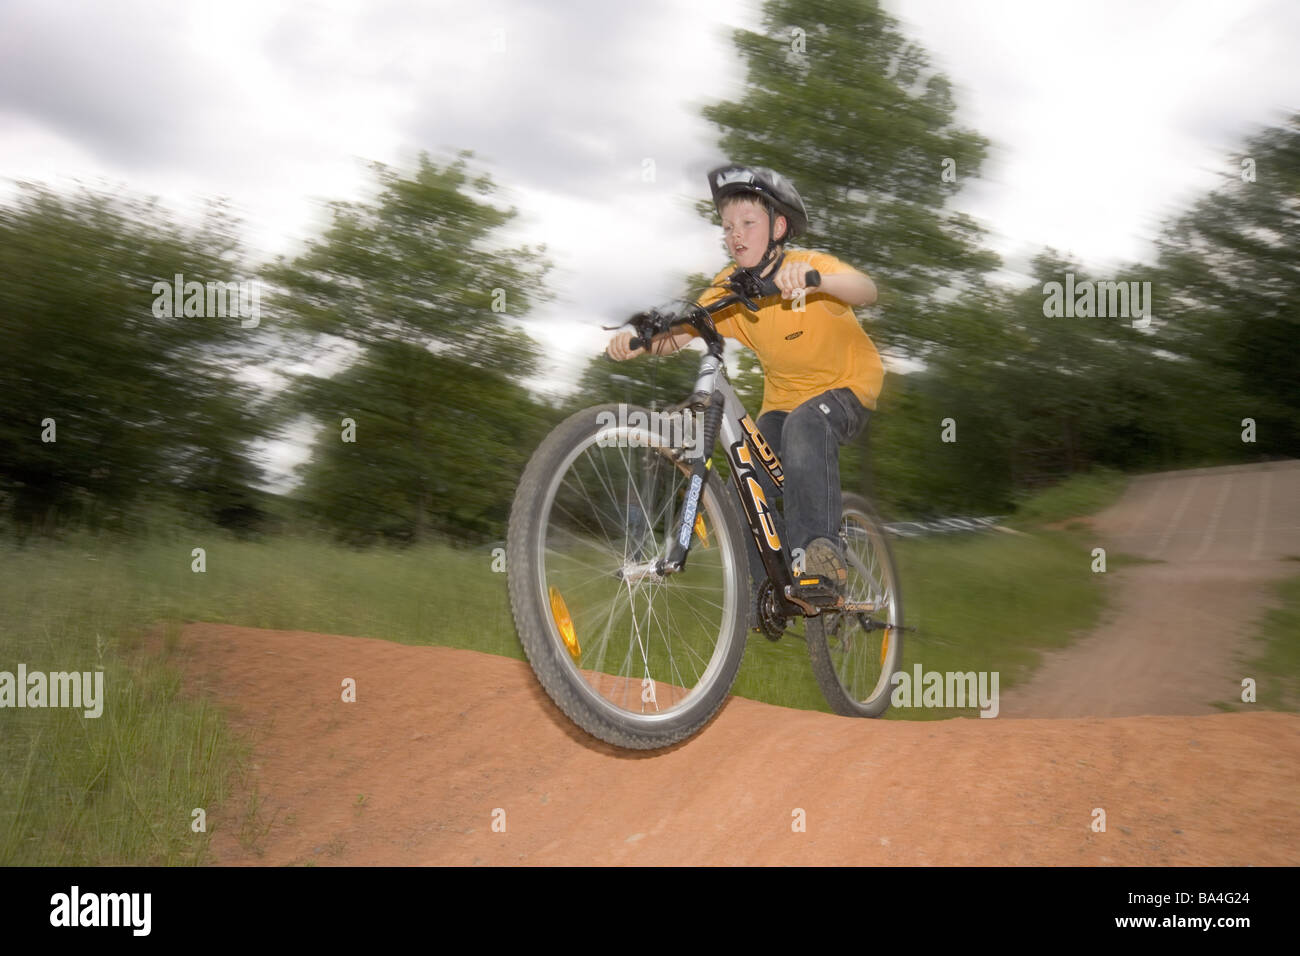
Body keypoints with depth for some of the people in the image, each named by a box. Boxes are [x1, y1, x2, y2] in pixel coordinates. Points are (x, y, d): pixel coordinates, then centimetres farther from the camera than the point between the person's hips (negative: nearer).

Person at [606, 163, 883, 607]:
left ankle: (820, 547, -28)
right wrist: (636, 341, -40)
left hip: (846, 384, -5)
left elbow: (866, 290, -42)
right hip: (783, 396, 5)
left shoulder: (808, 266, -22)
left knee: (804, 426, -36)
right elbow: (679, 332, -18)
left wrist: (813, 280, -63)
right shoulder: (730, 287, -9)